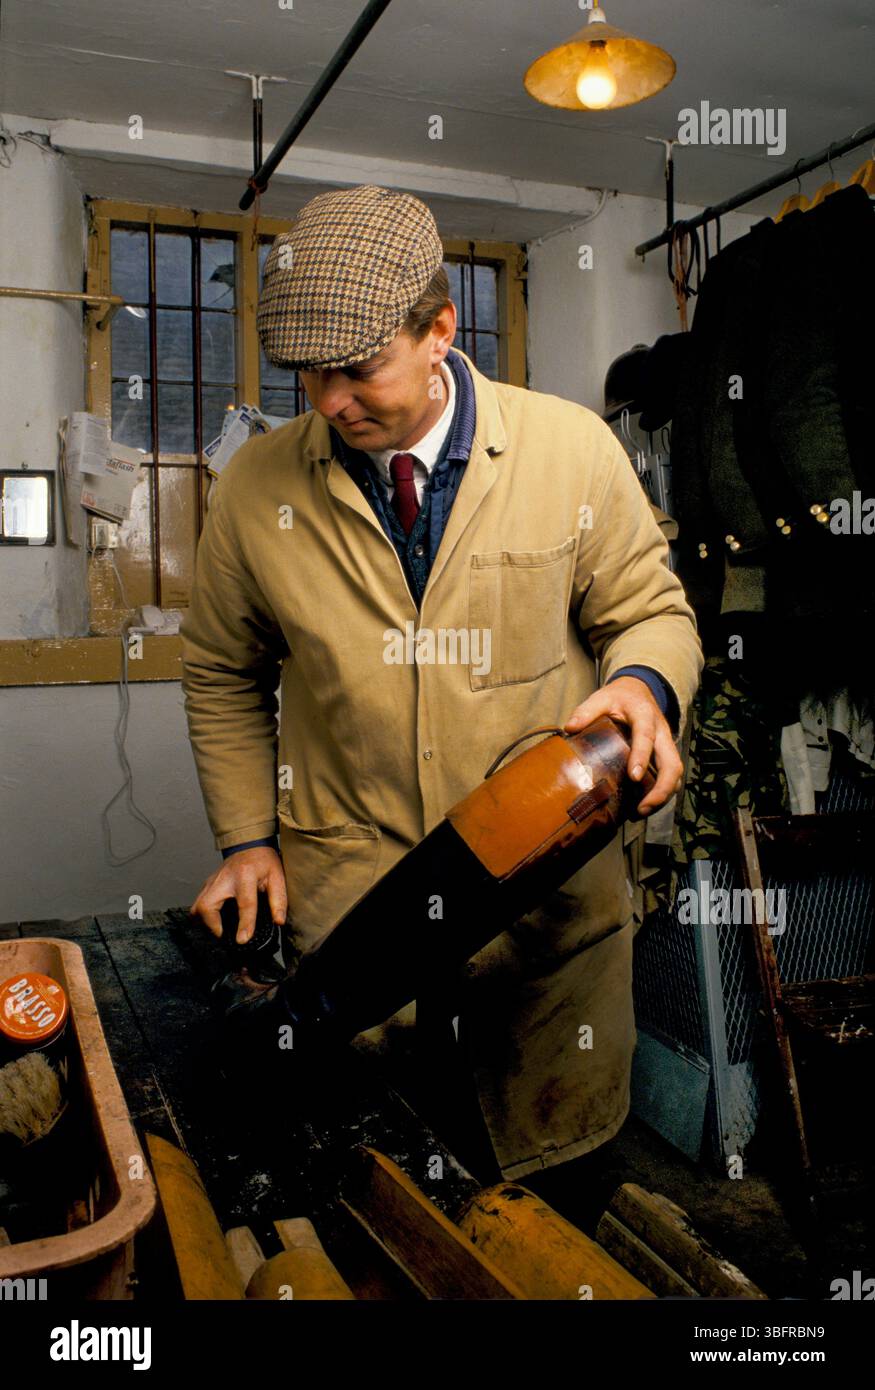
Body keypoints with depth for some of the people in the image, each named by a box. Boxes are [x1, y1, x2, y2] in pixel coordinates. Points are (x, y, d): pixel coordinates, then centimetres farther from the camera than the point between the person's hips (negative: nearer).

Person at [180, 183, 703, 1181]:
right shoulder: (254, 488, -3)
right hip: (346, 893, 0)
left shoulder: (574, 449, -7)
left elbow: (650, 610, 4)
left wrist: (643, 684, -20)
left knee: (564, 1157, 17)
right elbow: (222, 674, 10)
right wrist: (246, 839, 4)